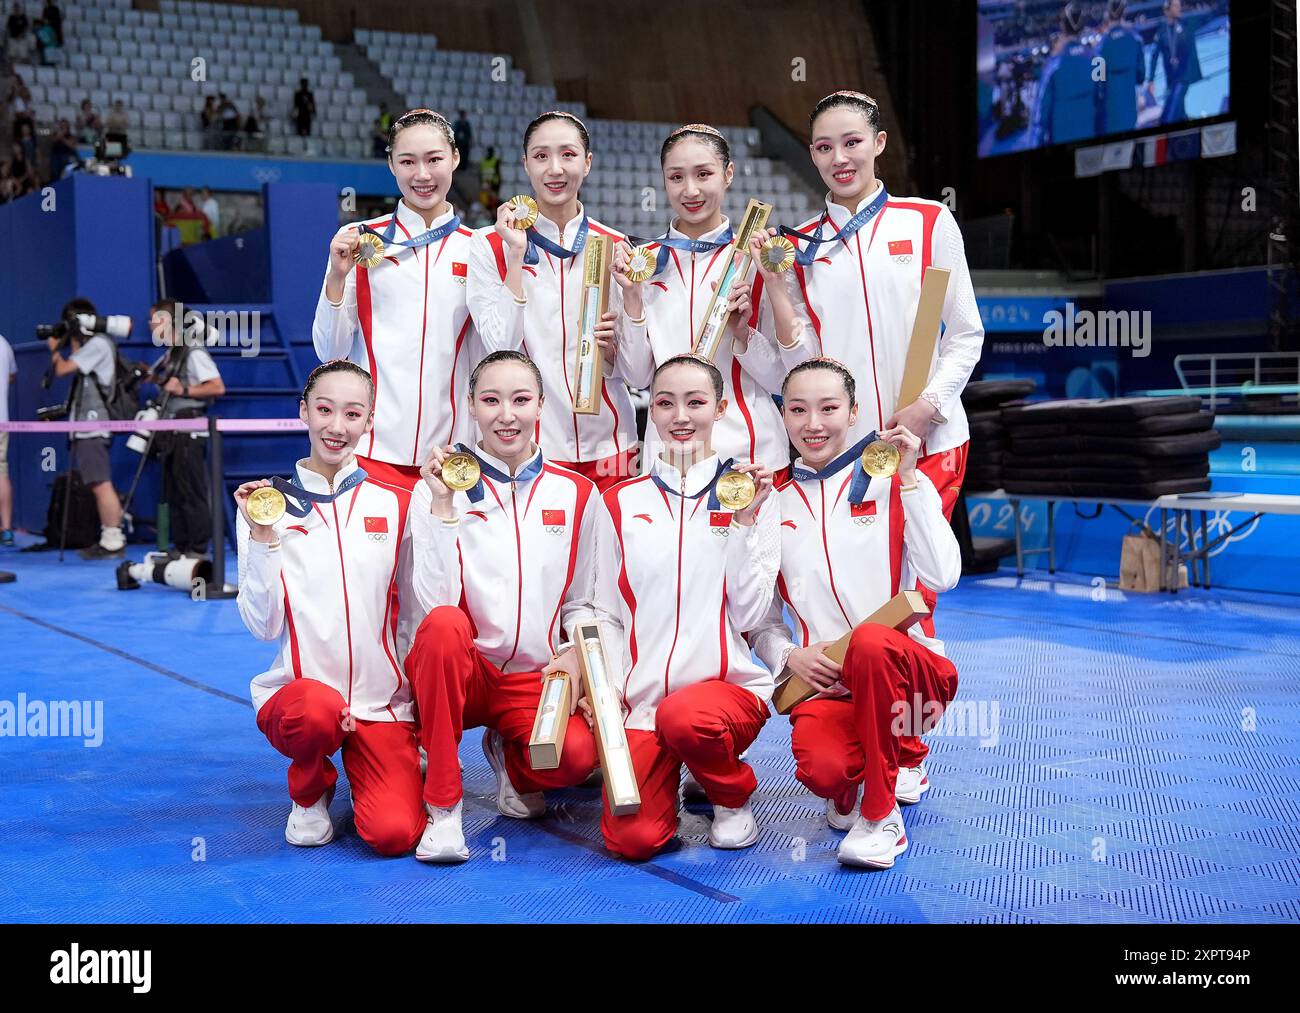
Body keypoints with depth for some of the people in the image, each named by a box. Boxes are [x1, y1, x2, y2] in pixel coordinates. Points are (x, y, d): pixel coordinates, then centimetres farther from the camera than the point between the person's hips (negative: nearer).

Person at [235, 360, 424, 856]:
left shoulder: (395, 504, 5)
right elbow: (263, 625, -5)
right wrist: (262, 539, -16)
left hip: (382, 699, 1)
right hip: (296, 690, 0)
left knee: (394, 833, -21)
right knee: (318, 709, -38)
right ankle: (310, 793, -1)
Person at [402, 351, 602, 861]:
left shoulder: (575, 493, 4)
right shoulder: (439, 486, -2)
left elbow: (581, 602, 11)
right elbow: (437, 600, -15)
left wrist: (574, 656, -8)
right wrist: (443, 505, -21)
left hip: (537, 679, 1)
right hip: (459, 671, -1)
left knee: (577, 756, -31)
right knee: (444, 624, -36)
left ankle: (511, 759, 10)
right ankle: (442, 807, -21)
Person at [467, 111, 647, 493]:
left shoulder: (614, 247, 5)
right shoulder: (491, 246, 0)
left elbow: (638, 371, 3)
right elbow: (502, 353, -12)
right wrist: (516, 255, -14)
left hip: (607, 447, 2)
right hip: (528, 446, -2)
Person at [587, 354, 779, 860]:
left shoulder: (748, 492, 3)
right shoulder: (621, 501, 8)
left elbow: (749, 614, -5)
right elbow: (607, 613, 10)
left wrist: (744, 521, -12)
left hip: (730, 685, -1)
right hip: (642, 694, 1)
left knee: (684, 717, -37)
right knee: (631, 838, -18)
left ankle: (733, 796, -2)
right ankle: (666, 772, 17)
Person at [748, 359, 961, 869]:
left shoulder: (892, 482, 4)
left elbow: (942, 576, -12)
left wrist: (908, 478, -12)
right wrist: (788, 656, -7)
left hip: (905, 666, -1)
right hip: (820, 677, 2)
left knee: (870, 642, -39)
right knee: (821, 769, -32)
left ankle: (881, 814, -18)